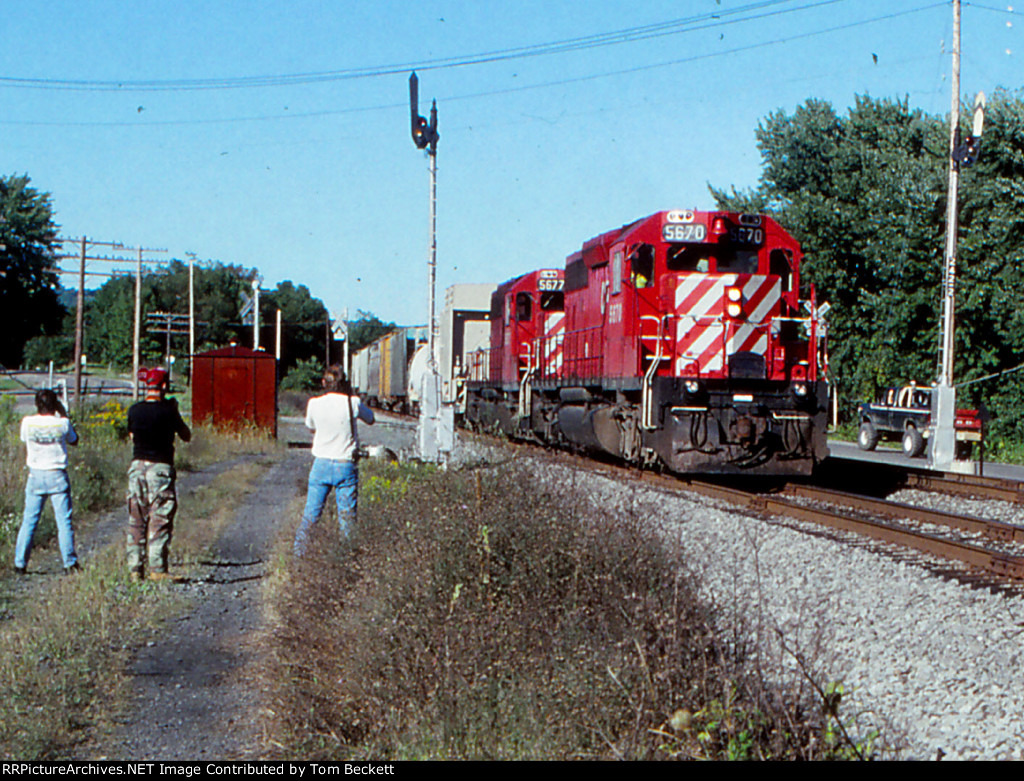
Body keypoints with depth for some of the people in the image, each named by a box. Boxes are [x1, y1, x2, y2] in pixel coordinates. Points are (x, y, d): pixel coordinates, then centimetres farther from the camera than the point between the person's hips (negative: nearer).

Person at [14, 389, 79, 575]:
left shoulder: (28, 422, -5)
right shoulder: (62, 423, -8)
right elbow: (74, 441, 10)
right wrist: (64, 414, 12)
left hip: (35, 476, 2)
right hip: (57, 476, -2)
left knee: (29, 521, 8)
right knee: (64, 521, 3)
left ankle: (20, 563, 9)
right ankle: (70, 563, 3)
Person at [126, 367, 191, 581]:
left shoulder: (134, 410, 2)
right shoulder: (168, 411, -10)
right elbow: (186, 436, 2)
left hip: (137, 466, 4)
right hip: (161, 467, -4)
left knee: (136, 521, 9)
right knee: (159, 520, 0)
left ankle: (135, 569, 10)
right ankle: (157, 569, -3)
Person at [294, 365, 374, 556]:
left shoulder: (314, 403, -4)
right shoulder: (353, 402, -9)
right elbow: (370, 418, 11)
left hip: (321, 463, 2)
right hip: (345, 466, -2)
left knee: (310, 513, 10)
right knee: (347, 516, 4)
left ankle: (299, 554, 13)